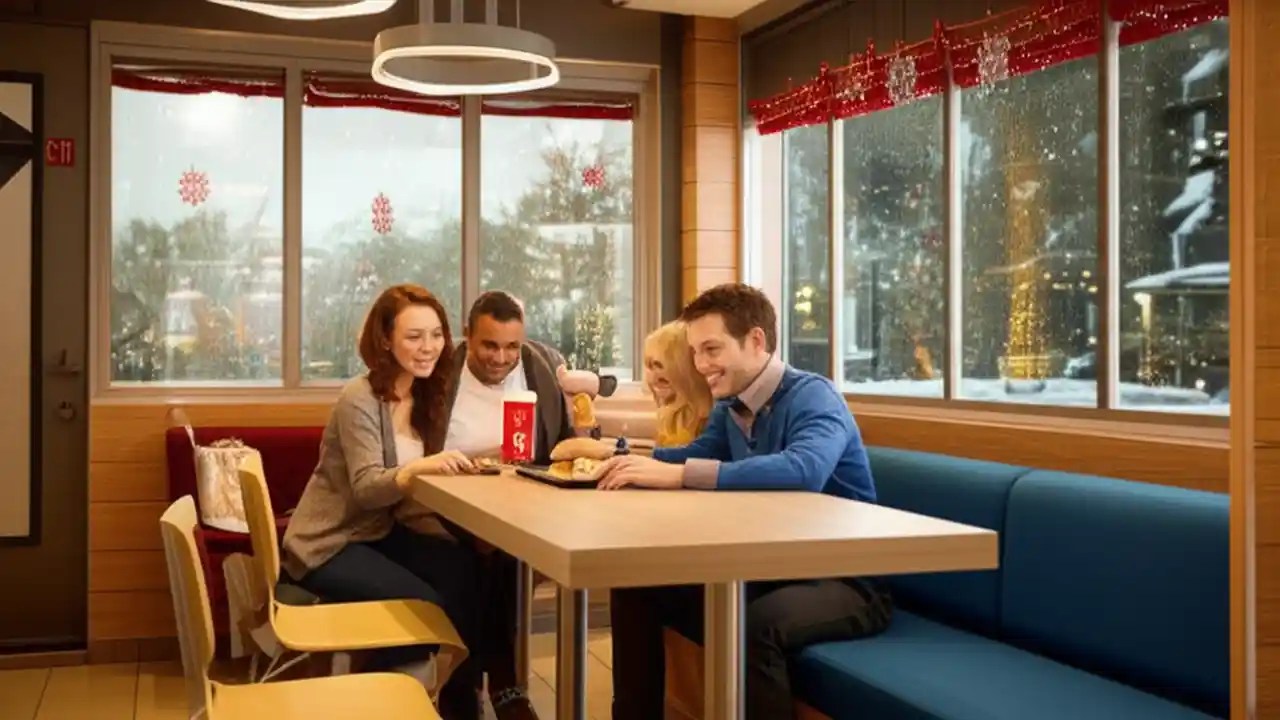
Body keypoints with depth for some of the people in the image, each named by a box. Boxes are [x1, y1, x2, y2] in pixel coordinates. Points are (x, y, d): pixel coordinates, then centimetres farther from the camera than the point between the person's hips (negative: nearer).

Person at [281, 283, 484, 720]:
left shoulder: (425, 394, 4)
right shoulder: (360, 400, -19)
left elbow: (429, 477, 3)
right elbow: (366, 489, -28)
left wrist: (461, 465, -19)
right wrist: (418, 468, -48)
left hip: (379, 533, 7)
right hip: (327, 546, -7)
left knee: (470, 572, -18)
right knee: (430, 607, -23)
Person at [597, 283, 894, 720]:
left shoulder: (811, 396, -19)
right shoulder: (730, 405, 5)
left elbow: (804, 470, -39)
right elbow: (698, 454, 19)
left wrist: (678, 475, -43)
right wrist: (630, 461, -4)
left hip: (844, 579, -8)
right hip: (771, 567, 8)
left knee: (753, 624, -37)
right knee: (635, 587, 3)